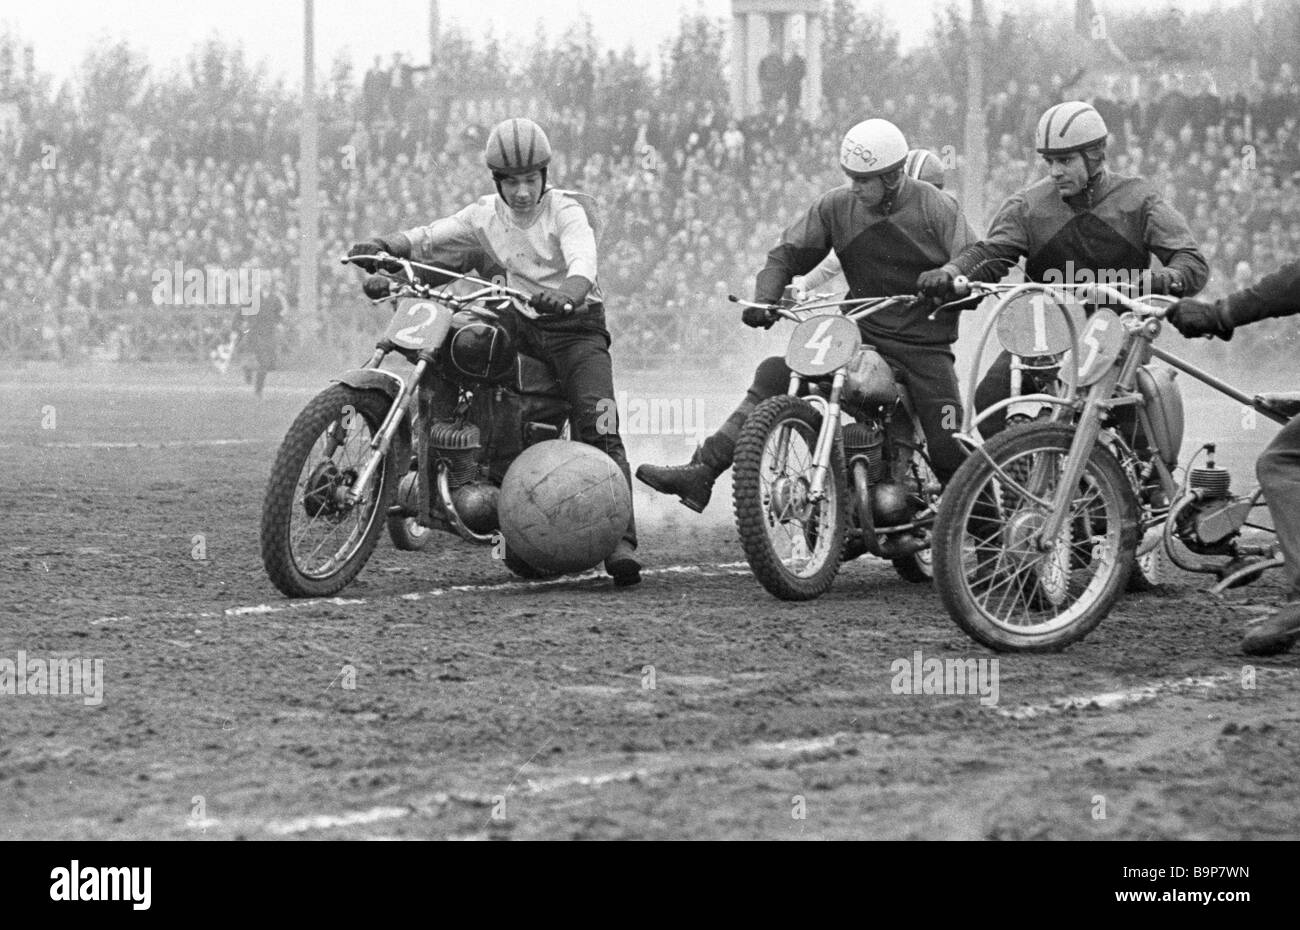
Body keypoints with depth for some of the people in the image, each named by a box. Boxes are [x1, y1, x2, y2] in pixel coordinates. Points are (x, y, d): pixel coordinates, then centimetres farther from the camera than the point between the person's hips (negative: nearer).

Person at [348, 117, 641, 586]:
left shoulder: (565, 210, -10)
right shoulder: (486, 215, 6)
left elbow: (583, 262, -28)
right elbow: (427, 239, 7)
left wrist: (566, 294, -50)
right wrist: (382, 246, -13)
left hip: (575, 324, -6)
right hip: (520, 325, 6)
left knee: (599, 426, -22)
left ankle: (620, 539, -30)